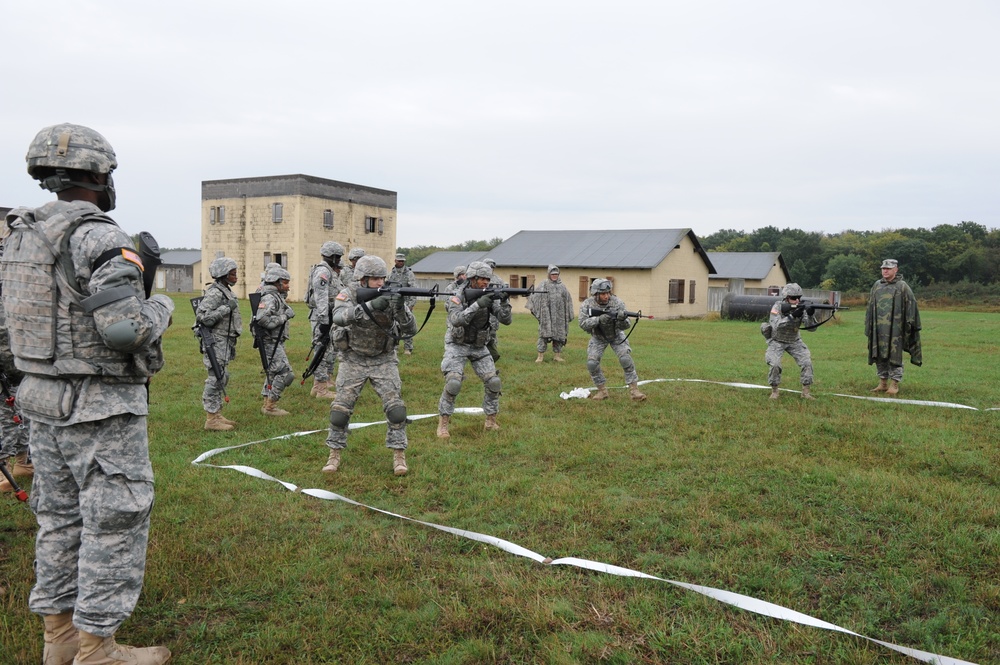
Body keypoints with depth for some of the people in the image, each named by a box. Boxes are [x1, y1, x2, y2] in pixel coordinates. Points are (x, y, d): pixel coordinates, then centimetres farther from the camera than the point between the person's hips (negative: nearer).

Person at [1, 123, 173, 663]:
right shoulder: (100, 238, -19)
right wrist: (160, 308, -5)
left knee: (60, 517, 17)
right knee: (114, 522, 2)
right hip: (100, 408, -9)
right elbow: (125, 330, -26)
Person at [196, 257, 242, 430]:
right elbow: (203, 317, -23)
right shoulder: (214, 293, -15)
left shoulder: (226, 291, 15)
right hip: (216, 341, -10)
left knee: (223, 378, 14)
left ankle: (217, 414, 23)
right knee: (216, 378, -7)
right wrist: (226, 308, -23)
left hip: (225, 341, 10)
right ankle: (211, 419, -2)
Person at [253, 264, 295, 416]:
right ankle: (270, 406, -3)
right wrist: (283, 318, -20)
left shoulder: (278, 297, 16)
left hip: (276, 342, 11)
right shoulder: (269, 298, -16)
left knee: (274, 373, 17)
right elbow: (262, 319, -28)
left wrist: (287, 314, 5)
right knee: (284, 373, -10)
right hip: (271, 342, -11)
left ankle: (268, 404, 25)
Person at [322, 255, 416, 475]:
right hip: (353, 360, -1)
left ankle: (399, 456, 3)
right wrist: (370, 305, -47)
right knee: (340, 409, -3)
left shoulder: (390, 295, -11)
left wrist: (400, 309, -34)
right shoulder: (349, 294, -15)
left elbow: (410, 329, -15)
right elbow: (339, 317, -36)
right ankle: (334, 455, 15)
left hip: (383, 360, 1)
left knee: (396, 408, -9)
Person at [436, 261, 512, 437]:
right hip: (457, 345, -4)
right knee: (453, 383, -22)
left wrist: (504, 302, -30)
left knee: (493, 382, -6)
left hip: (479, 346, 4)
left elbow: (506, 320, -12)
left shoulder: (489, 296, -6)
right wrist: (478, 304, -43)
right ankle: (443, 423, -7)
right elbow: (457, 320, -36)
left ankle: (491, 421, 11)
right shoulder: (457, 297, -18)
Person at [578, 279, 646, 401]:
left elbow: (624, 327, -22)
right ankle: (602, 390, 2)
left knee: (626, 359, -19)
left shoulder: (617, 302, -24)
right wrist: (599, 319, -43)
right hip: (598, 337, 1)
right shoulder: (587, 304, -21)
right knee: (592, 363, -15)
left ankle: (633, 390, -11)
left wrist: (622, 320, -46)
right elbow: (583, 324, -29)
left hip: (616, 335, -1)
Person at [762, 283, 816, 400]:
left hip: (794, 341, 3)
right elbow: (776, 326, -38)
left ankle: (805, 392, -1)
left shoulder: (802, 308, -15)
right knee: (775, 364, -24)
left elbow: (812, 328, -19)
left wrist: (810, 315, -39)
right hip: (777, 341, -3)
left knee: (807, 362, -14)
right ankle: (774, 391, -3)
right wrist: (792, 316, -49)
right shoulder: (778, 306, -24)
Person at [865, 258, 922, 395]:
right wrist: (868, 326, 15)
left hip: (895, 329, -5)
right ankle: (883, 383, 17)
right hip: (878, 329, 5)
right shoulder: (876, 286, 13)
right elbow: (870, 307, 18)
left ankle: (894, 384, 4)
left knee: (894, 356, -3)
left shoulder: (902, 287, -1)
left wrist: (909, 323, -7)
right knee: (879, 356, 8)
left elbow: (911, 305, -2)